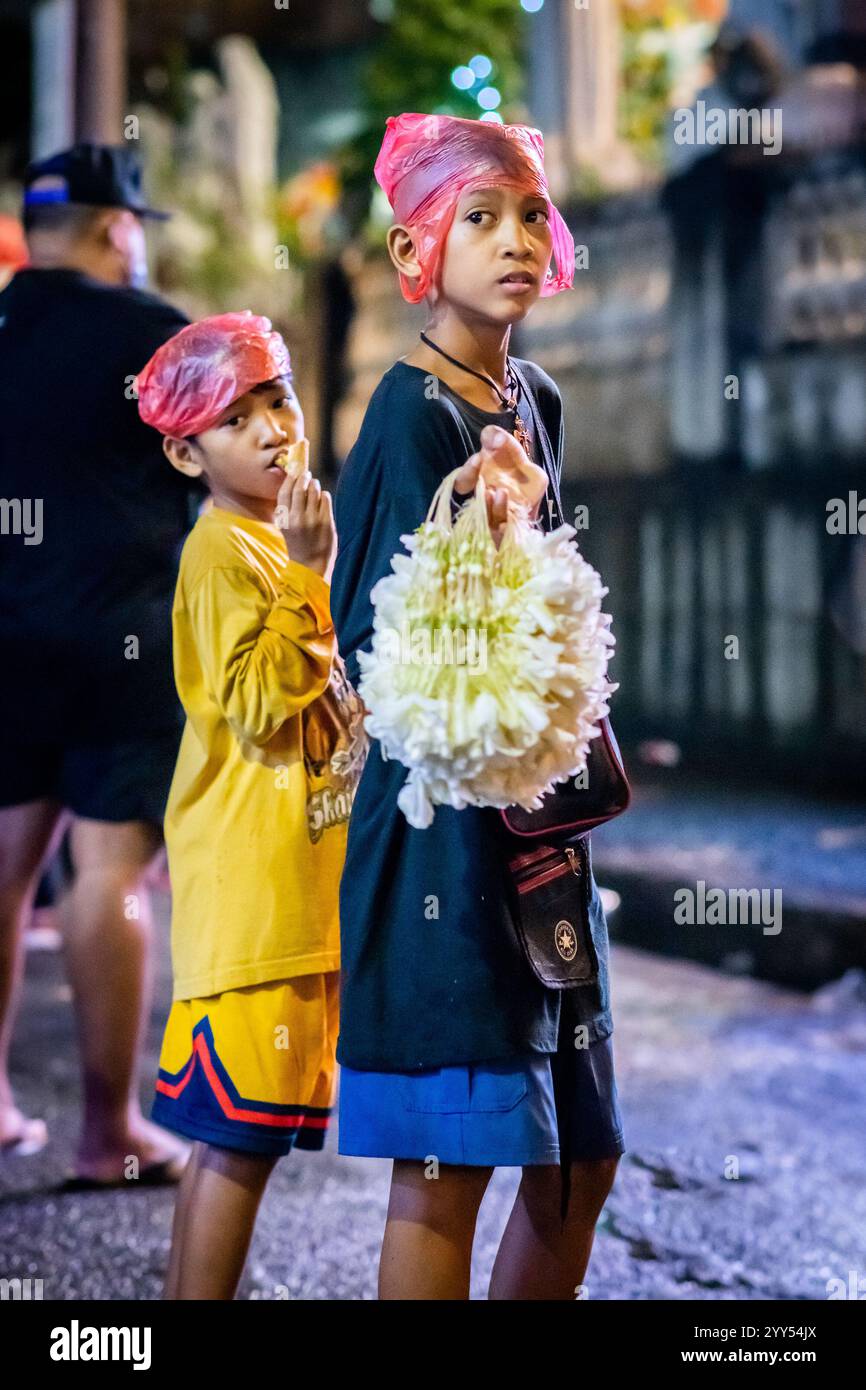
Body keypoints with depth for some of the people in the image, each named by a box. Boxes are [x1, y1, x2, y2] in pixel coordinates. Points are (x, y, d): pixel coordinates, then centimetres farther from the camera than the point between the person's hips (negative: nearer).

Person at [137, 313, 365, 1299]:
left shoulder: (282, 543, 16)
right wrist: (308, 575, -22)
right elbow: (261, 703, -22)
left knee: (230, 1130, 14)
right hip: (252, 887, -9)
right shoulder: (226, 550, -11)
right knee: (240, 1131, -6)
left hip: (301, 882, 9)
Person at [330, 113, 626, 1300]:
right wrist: (483, 535, -33)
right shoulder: (414, 411, -11)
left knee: (580, 1160, 13)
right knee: (449, 1161, -4)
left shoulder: (534, 401, 12)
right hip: (442, 819, -8)